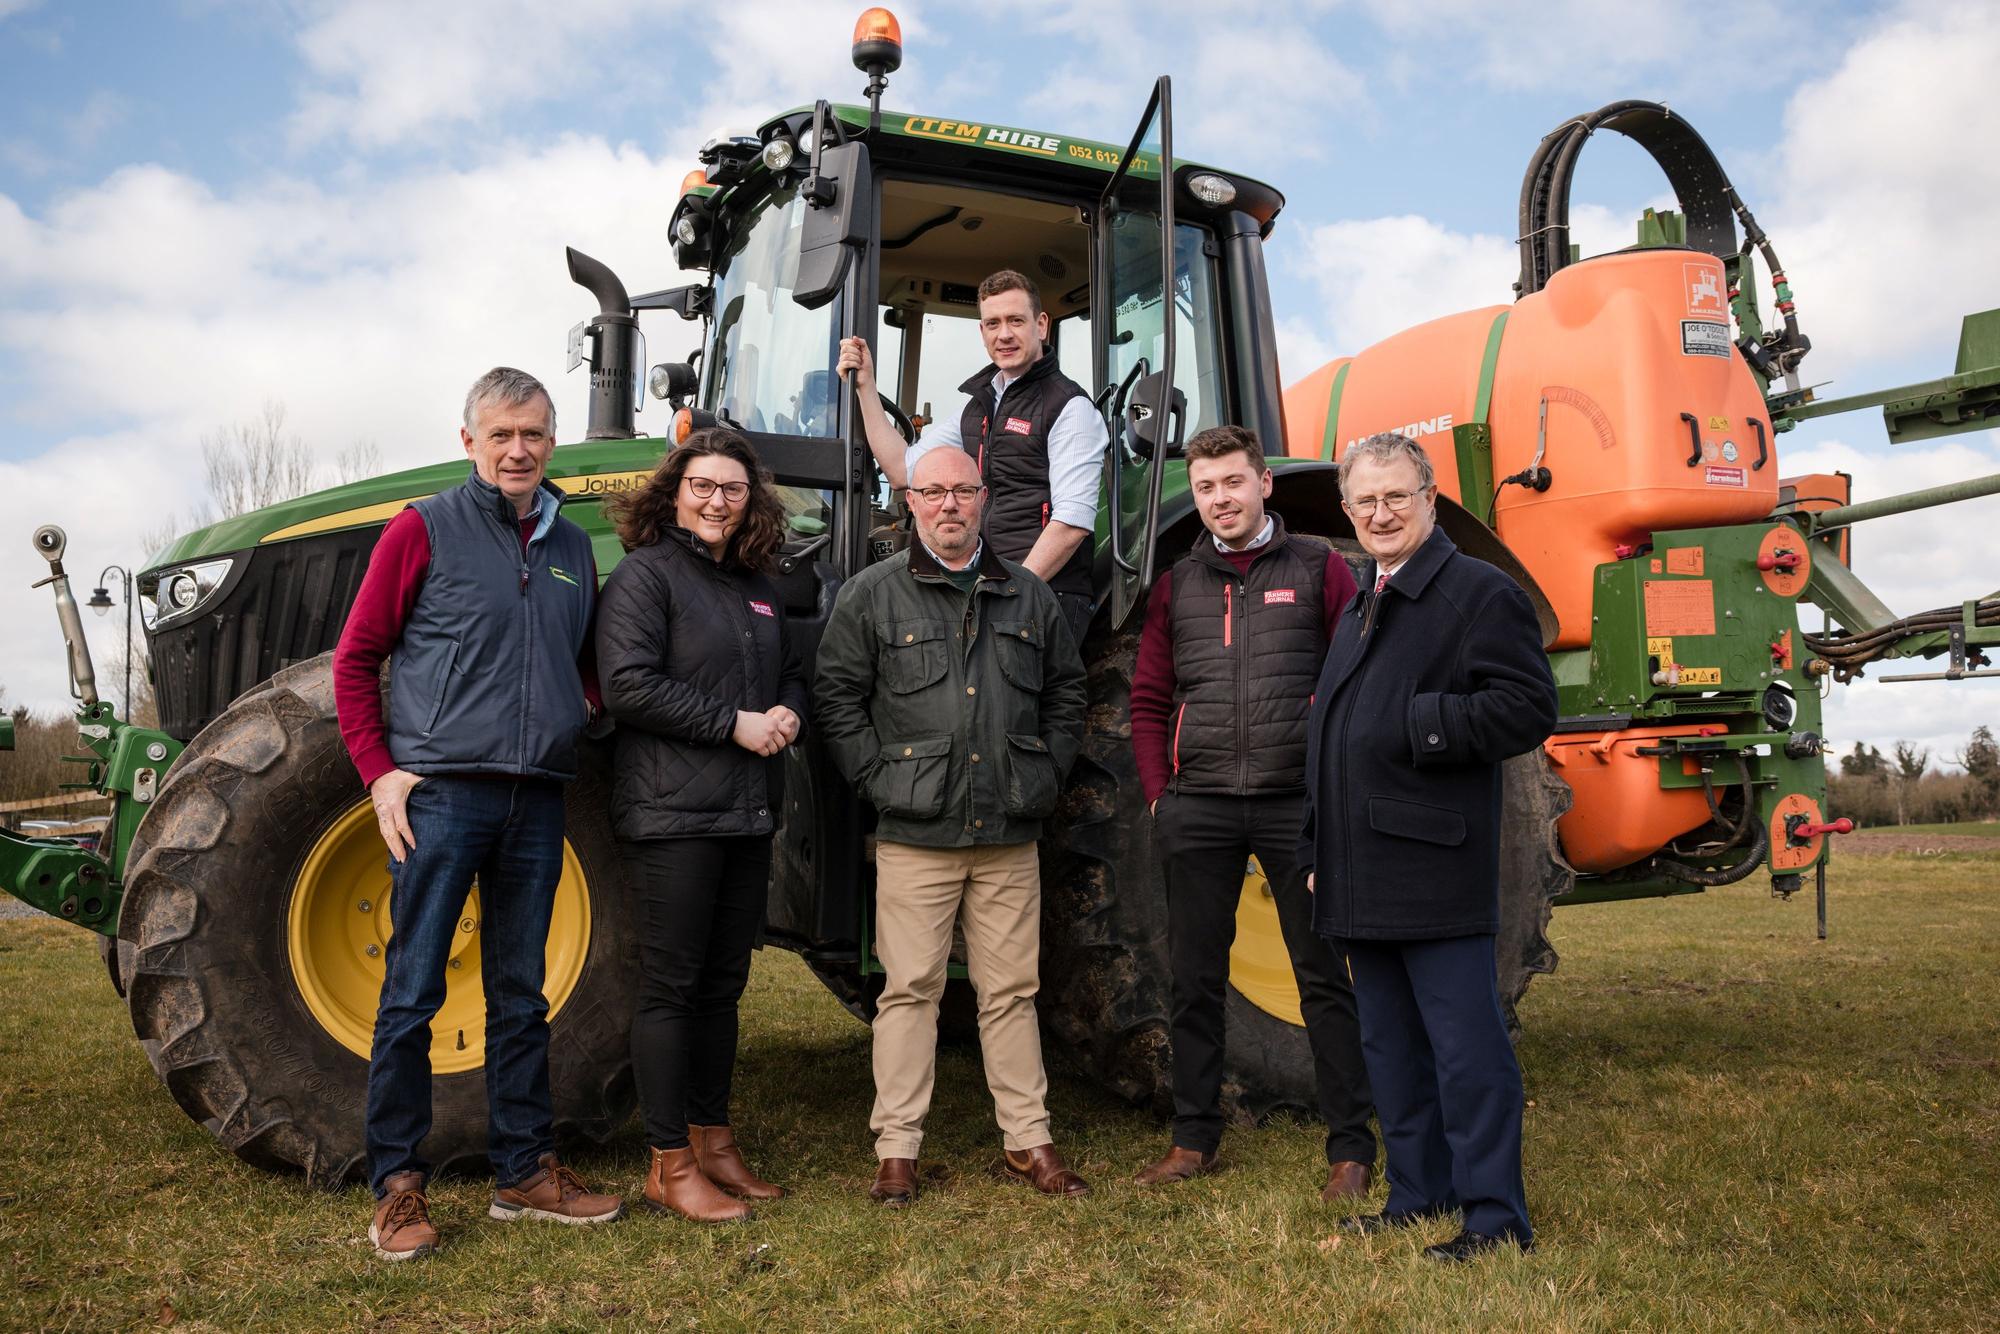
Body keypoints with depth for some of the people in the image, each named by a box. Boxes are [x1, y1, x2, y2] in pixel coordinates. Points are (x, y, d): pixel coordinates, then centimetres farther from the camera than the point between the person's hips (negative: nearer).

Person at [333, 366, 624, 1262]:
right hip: (440, 791, -4)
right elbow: (356, 658, 1)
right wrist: (379, 770, -7)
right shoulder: (424, 530, 0)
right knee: (413, 993, 1)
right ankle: (398, 1186, 14)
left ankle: (525, 1172, 23)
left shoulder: (571, 548, 13)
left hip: (536, 799, 5)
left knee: (521, 996, 12)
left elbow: (591, 670, 23)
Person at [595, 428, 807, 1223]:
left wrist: (788, 715, 0)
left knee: (723, 983, 14)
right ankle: (669, 1164, 10)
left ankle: (712, 1140, 26)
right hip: (671, 815, -7)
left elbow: (794, 673, 24)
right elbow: (628, 685, -15)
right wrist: (734, 724, -17)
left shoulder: (757, 587, 17)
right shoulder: (645, 574, -5)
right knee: (671, 985, 0)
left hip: (748, 814, 7)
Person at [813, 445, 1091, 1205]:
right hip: (915, 836, -3)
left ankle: (1027, 1141, 21)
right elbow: (836, 697, 0)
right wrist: (878, 779, -7)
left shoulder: (1029, 597, 12)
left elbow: (1066, 692, 18)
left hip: (1010, 836, 3)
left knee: (1012, 990, 10)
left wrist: (1046, 776, 8)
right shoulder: (872, 596, 2)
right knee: (911, 989, 2)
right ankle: (897, 1149, 13)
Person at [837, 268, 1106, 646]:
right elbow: (904, 470, 17)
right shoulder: (979, 402, 19)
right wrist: (865, 387, 13)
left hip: (1048, 597, -6)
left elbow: (1073, 522, -14)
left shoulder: (1069, 407, -5)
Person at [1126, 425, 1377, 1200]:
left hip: (1297, 802, -3)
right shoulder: (1177, 585, 12)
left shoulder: (1317, 569, 4)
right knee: (1195, 979, 10)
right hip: (1198, 810, 3)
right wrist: (1159, 794, 3)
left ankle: (1350, 1146, 15)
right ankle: (1195, 1137, 23)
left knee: (1323, 975, 4)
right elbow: (1148, 700, 12)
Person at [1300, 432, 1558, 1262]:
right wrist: (1318, 849, 19)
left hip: (1435, 872, -8)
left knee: (1464, 1047, -2)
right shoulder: (1357, 612, 21)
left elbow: (1527, 709, -15)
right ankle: (1418, 1194, 27)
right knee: (1390, 1046, 15)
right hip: (1363, 877, 8)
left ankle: (1495, 1217, 9)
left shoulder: (1481, 593, -4)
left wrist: (1420, 724, -20)